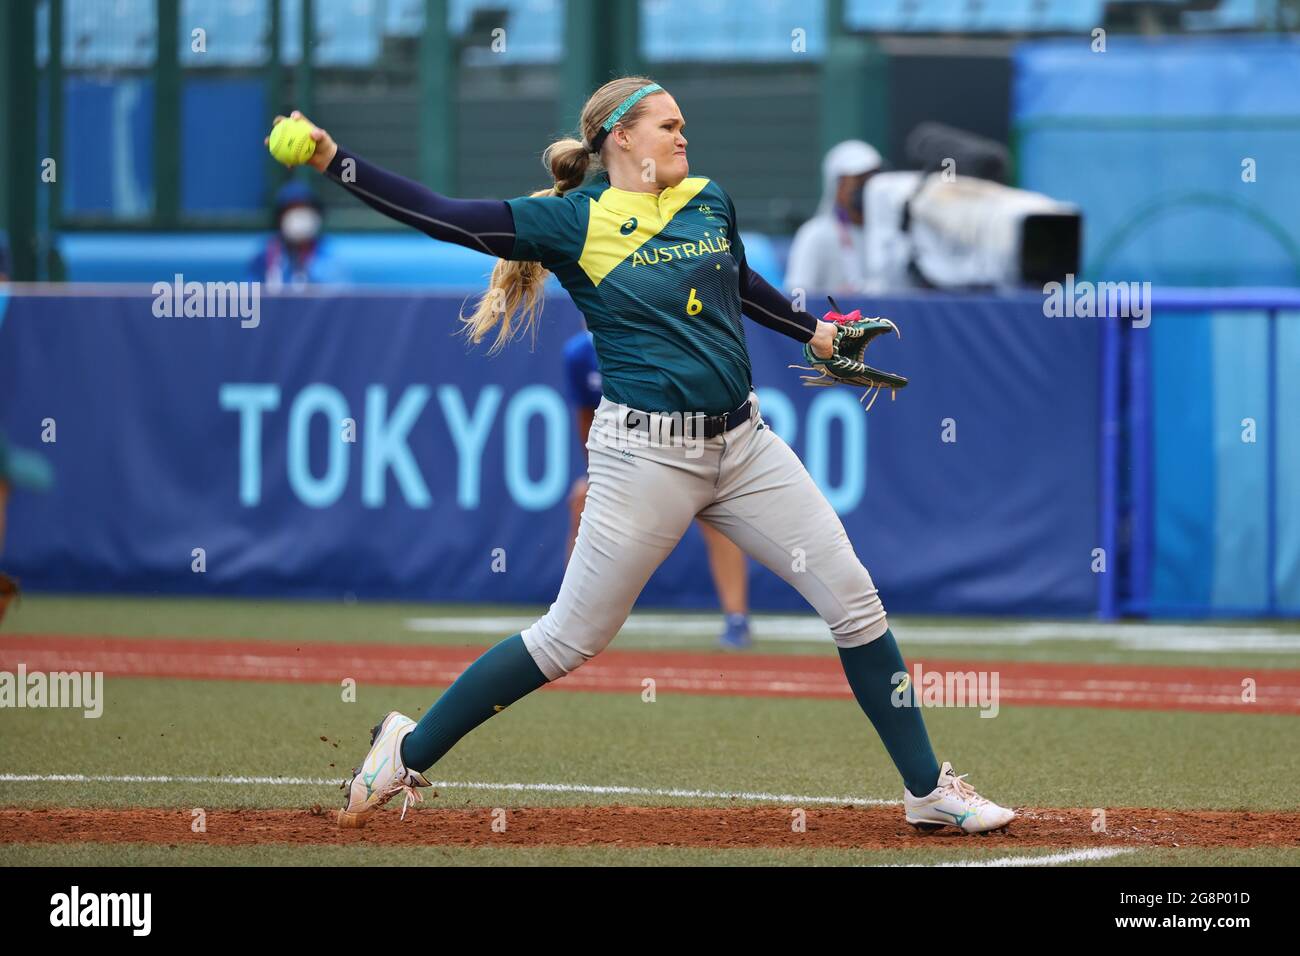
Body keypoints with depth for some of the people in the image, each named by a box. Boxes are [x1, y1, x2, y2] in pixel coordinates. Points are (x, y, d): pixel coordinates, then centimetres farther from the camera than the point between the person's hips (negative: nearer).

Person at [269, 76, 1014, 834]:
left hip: (744, 444, 5)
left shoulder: (709, 203, 10)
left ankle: (928, 790, 11)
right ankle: (409, 754, 13)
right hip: (645, 453, -5)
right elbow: (443, 216, -11)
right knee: (571, 638, -2)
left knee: (854, 599, 1)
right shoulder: (572, 222, -5)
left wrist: (810, 330, 38)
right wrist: (334, 161, -18)